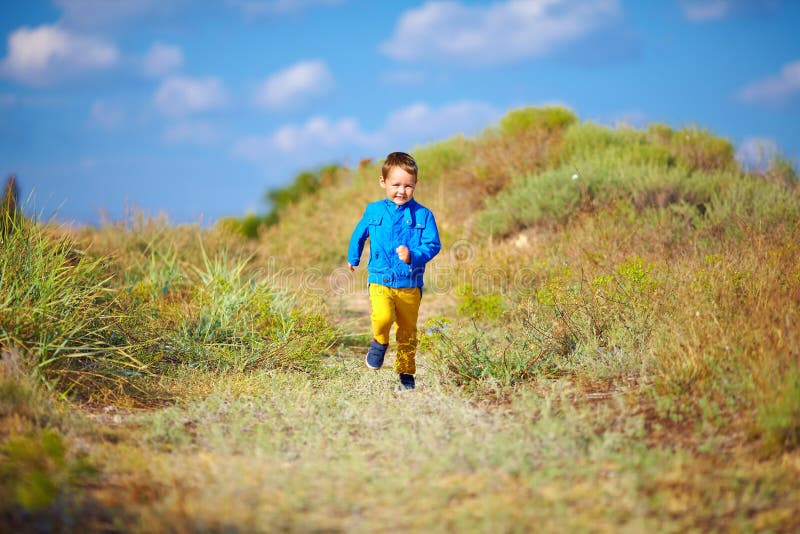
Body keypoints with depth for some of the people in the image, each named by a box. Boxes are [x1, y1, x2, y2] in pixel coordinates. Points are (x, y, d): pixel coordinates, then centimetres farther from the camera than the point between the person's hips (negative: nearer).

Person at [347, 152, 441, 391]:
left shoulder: (423, 215, -3)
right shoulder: (374, 211, 3)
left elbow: (433, 245, -5)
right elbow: (359, 234, 21)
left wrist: (413, 255, -24)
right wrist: (353, 257, 35)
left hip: (410, 284, 0)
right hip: (380, 280, 0)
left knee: (407, 331, 9)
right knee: (383, 316, -26)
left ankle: (406, 375, 24)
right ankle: (380, 343, 6)